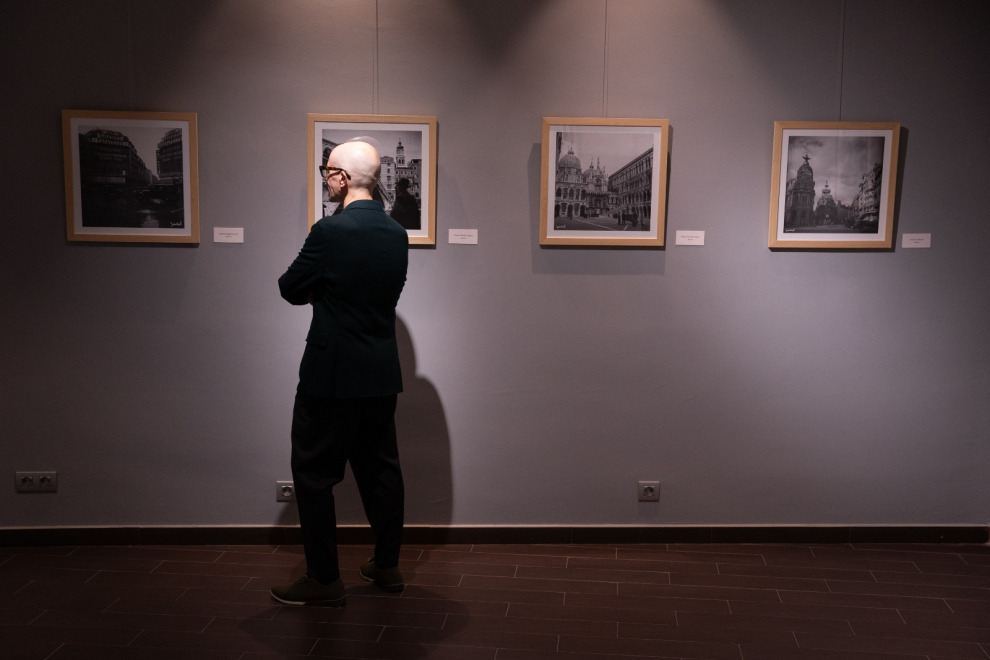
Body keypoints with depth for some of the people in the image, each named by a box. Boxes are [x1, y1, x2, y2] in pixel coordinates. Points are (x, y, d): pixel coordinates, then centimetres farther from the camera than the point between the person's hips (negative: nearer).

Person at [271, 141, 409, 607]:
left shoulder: (330, 232, -17)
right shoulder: (397, 235, 5)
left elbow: (290, 289, -7)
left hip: (332, 376, -7)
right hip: (382, 375, 7)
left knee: (315, 474, 5)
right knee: (380, 467, 16)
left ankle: (324, 579, 13)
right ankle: (387, 565, 27)